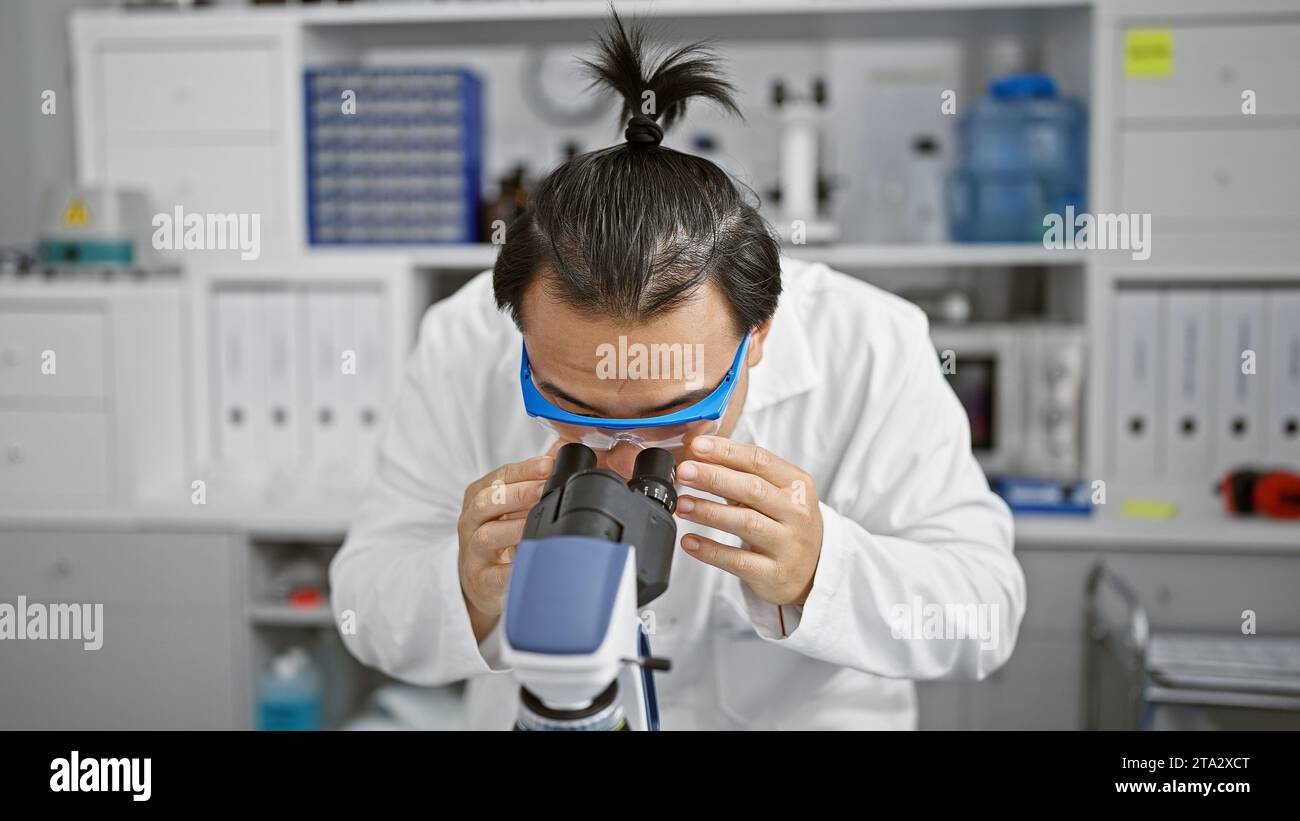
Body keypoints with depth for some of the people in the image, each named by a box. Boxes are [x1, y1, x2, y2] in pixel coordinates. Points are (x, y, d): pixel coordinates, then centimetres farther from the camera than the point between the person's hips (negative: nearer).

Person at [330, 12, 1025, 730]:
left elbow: (985, 617, -14)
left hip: (810, 716, 0)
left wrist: (818, 576, -31)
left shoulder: (872, 353, -19)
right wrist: (470, 600, -30)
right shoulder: (462, 346, -16)